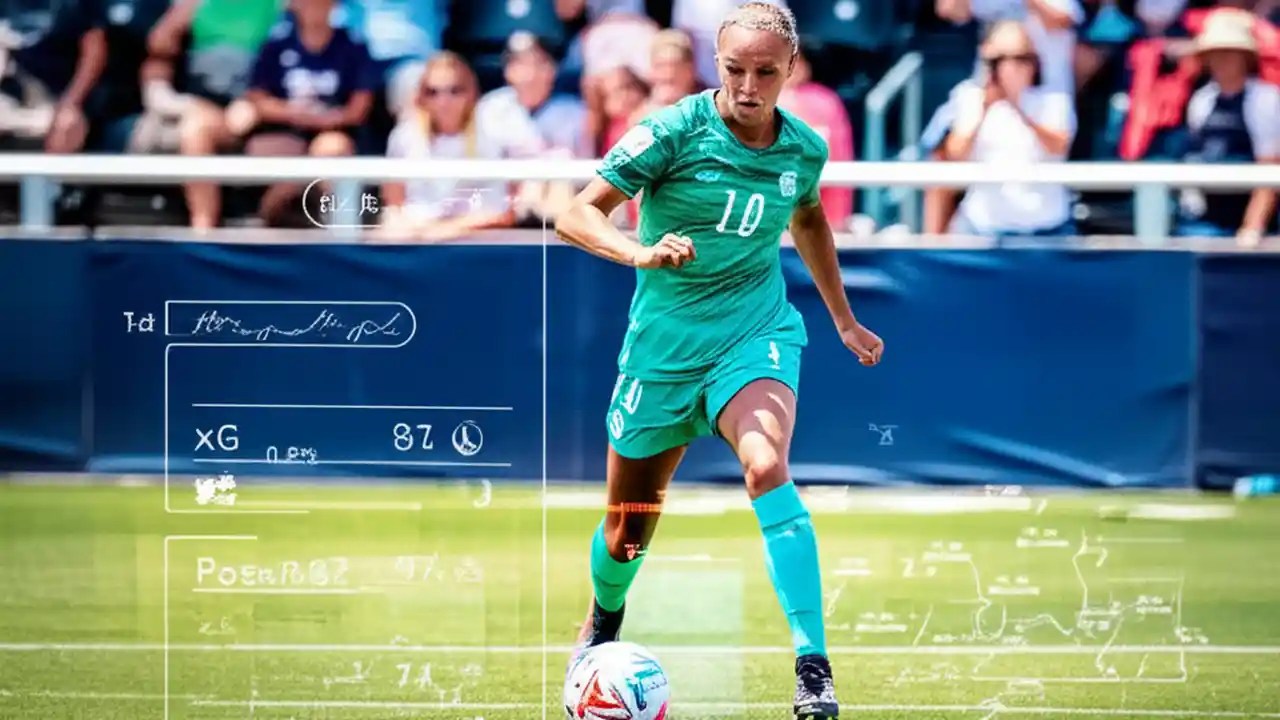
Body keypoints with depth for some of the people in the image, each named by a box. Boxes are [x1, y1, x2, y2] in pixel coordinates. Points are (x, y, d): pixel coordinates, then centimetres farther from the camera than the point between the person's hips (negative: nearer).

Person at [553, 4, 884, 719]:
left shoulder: (805, 149, -2)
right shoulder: (674, 132, -15)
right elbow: (576, 215, -18)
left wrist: (845, 320, 27)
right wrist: (642, 253, -37)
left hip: (756, 331, 0)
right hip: (665, 342, 0)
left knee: (767, 468, -31)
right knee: (629, 528, 11)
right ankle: (603, 622, 48)